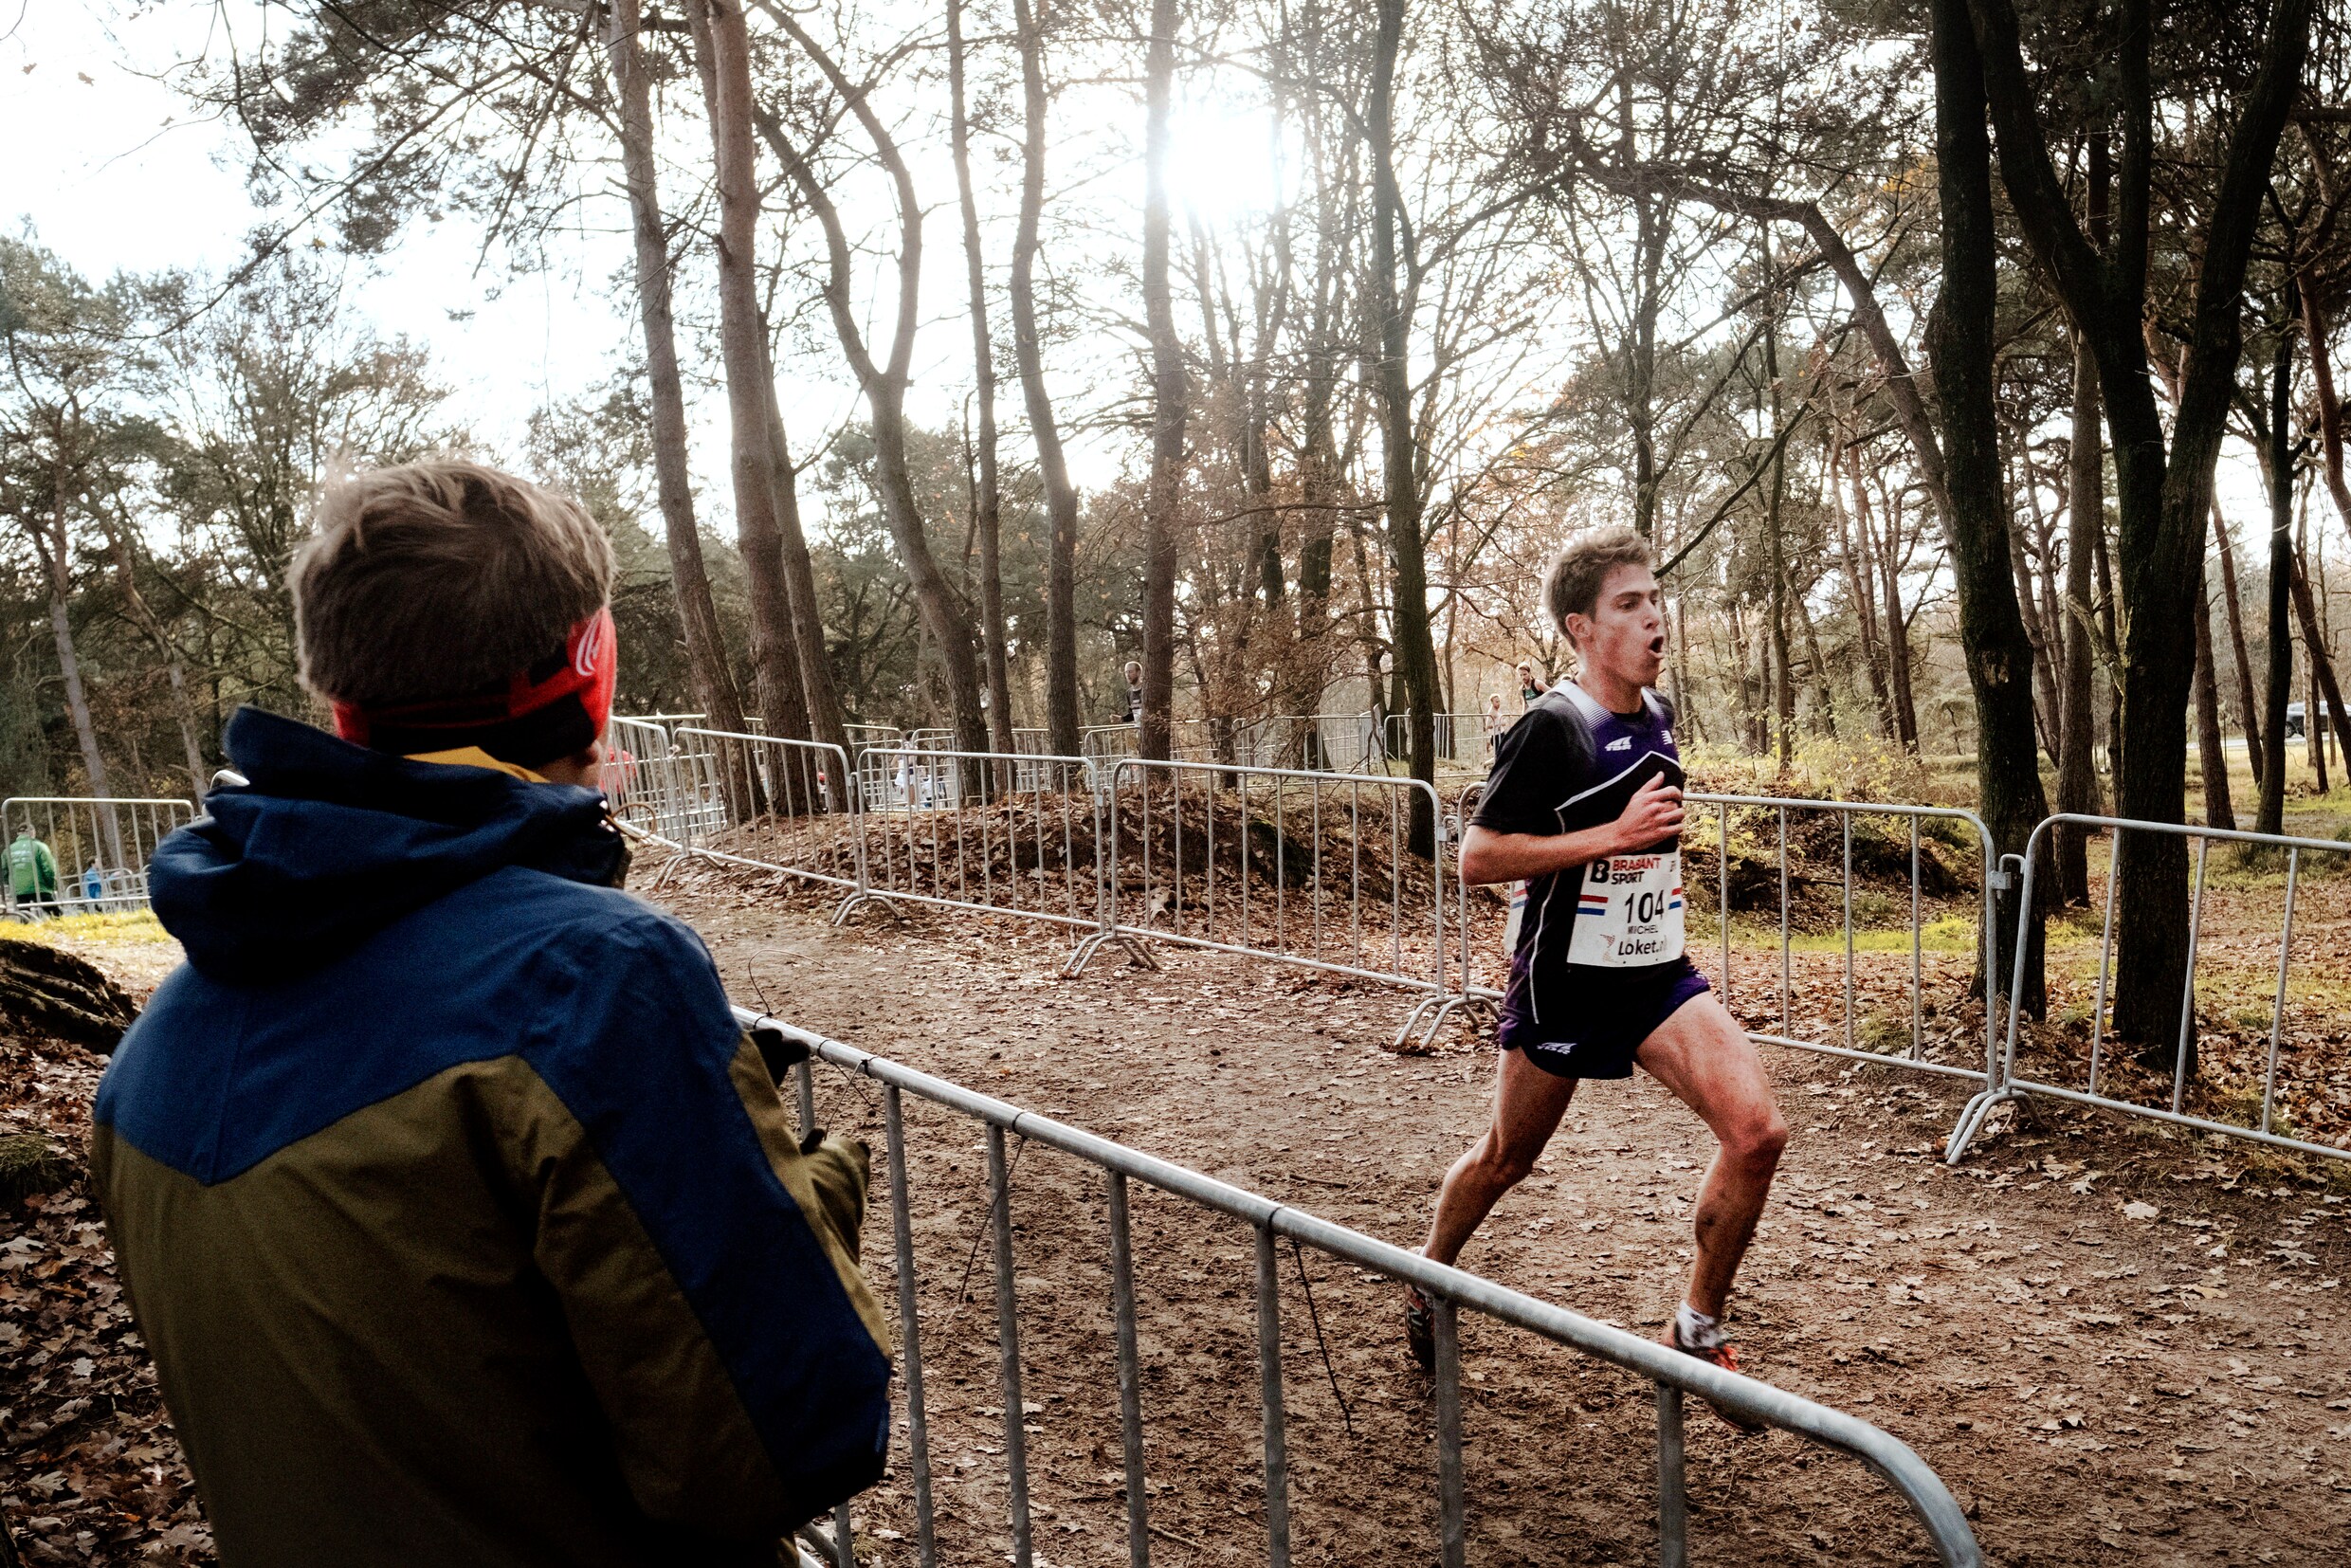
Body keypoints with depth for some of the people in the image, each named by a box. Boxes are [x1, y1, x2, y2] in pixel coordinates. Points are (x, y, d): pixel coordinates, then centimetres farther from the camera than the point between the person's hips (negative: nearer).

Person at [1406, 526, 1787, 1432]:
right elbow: (1475, 858, -21)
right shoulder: (1553, 726, -18)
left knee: (1757, 1131, -12)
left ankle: (1699, 1327, 9)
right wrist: (1611, 836, -24)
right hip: (1564, 982, -6)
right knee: (1507, 1159, 12)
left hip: (1659, 976, 6)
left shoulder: (1657, 715, 6)